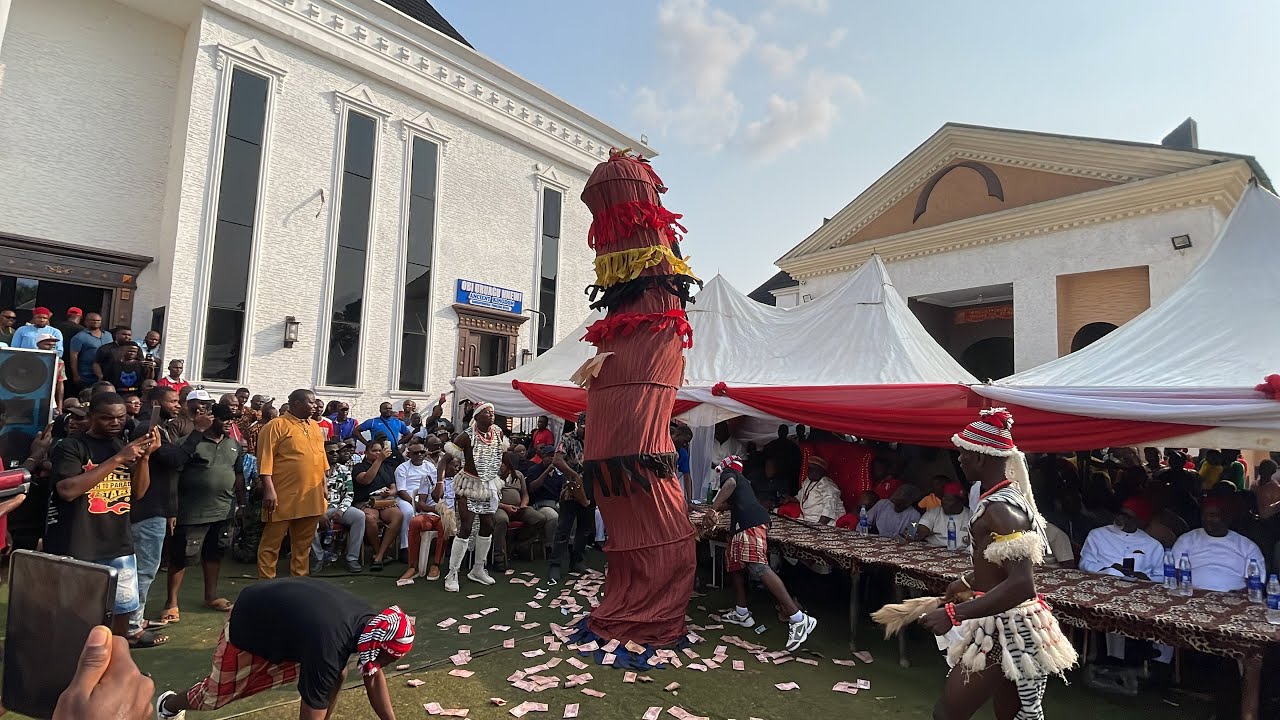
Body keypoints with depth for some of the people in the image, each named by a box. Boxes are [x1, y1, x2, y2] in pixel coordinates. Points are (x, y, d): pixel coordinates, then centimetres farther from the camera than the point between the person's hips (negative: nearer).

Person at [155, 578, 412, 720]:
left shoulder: (369, 622, -21)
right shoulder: (328, 648, -44)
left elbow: (374, 677, -5)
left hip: (286, 621, 6)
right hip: (248, 627, -6)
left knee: (335, 677, -12)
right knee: (218, 694, 21)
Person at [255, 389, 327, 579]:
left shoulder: (314, 426, 15)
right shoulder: (276, 425, -6)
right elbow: (265, 460, -13)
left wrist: (324, 486, 15)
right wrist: (269, 490, -19)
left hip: (311, 497, 7)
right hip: (284, 497, -7)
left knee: (303, 543, 14)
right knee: (271, 543, 3)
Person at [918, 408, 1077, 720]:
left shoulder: (1000, 508, -25)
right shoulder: (1008, 494, 8)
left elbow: (1022, 585, -33)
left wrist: (954, 613, -35)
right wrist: (968, 581, 28)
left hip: (1004, 629, -10)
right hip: (1010, 625, 10)